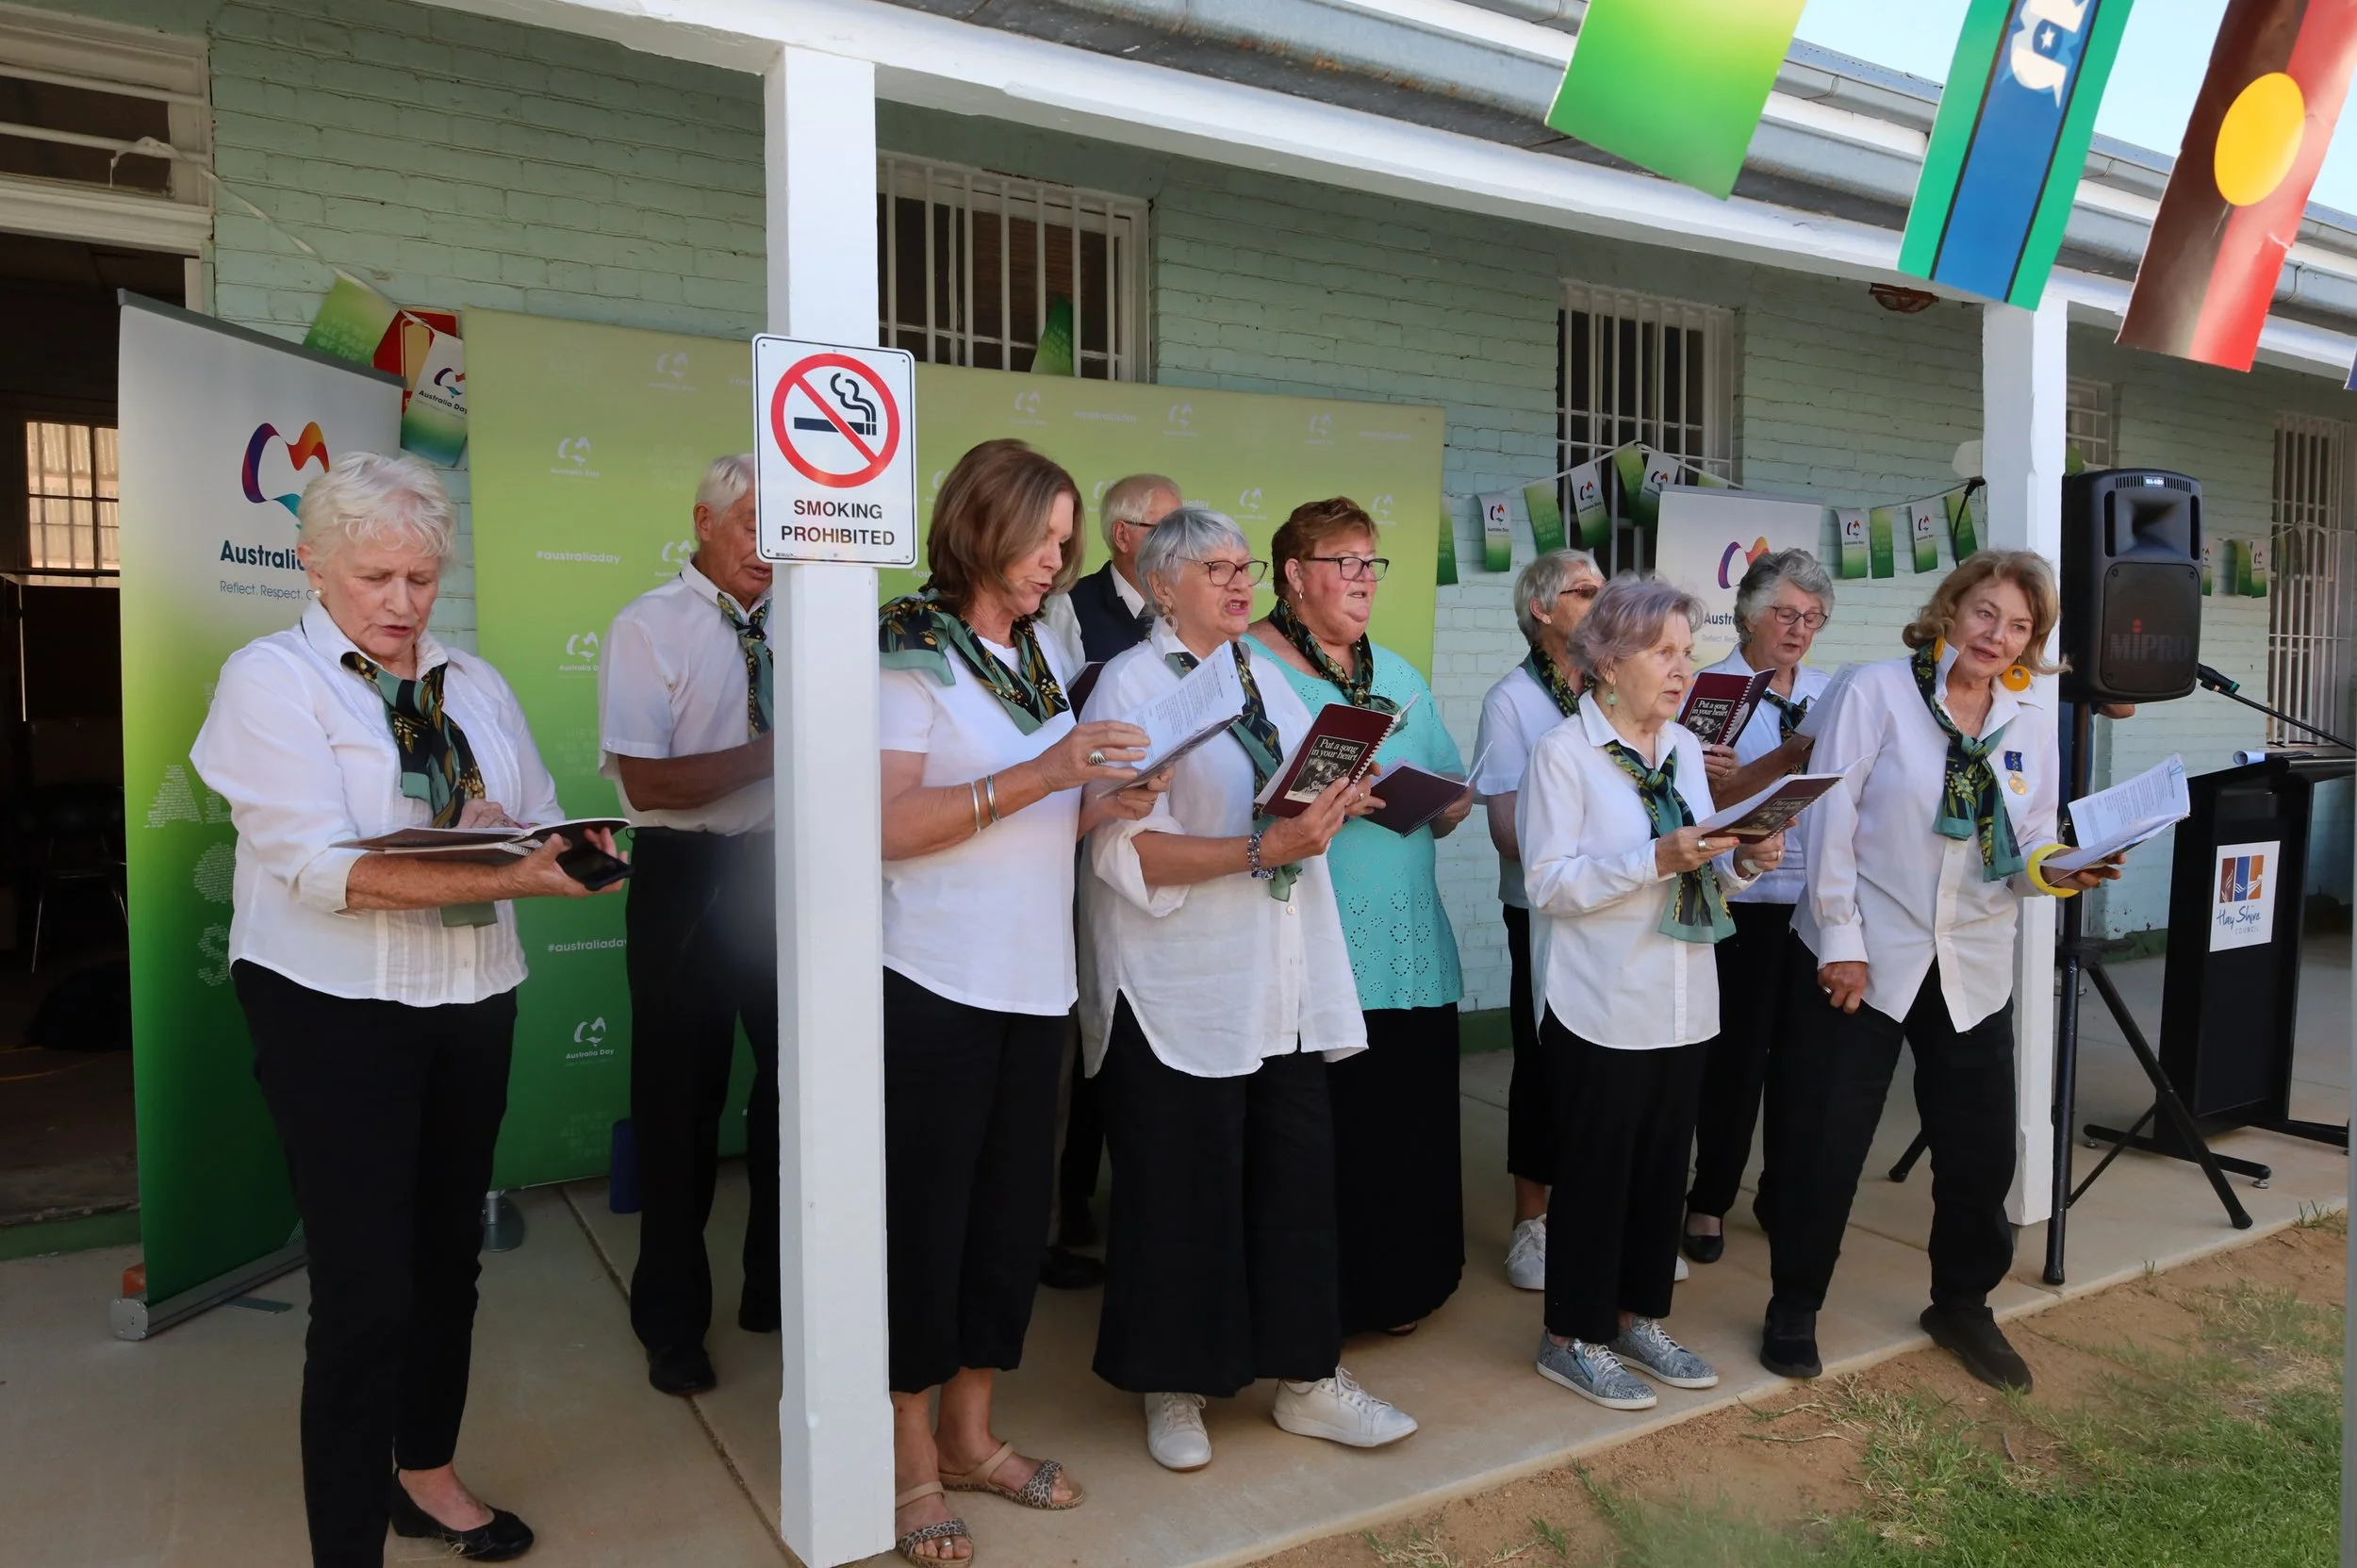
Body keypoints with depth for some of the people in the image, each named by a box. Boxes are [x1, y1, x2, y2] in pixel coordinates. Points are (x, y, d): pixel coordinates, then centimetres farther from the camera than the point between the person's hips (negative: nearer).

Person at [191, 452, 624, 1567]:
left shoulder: (473, 684, 11)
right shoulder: (272, 679, -7)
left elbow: (538, 825, 6)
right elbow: (322, 870, -19)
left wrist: (570, 853, -19)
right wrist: (503, 879, -29)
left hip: (473, 1002, 6)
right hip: (336, 1011, -6)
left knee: (449, 1254, 18)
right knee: (366, 1289, -3)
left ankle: (426, 1470, 39)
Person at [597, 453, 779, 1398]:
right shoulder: (648, 628, -8)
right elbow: (648, 782, -18)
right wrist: (774, 751, -22)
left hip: (788, 875, 5)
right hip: (688, 876, -4)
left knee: (795, 1081, 14)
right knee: (681, 1099, 9)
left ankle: (775, 1288, 36)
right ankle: (673, 1321, 28)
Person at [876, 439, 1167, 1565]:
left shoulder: (1040, 651, 10)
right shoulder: (912, 649, -10)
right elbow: (886, 825, -20)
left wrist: (1108, 804, -4)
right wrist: (1040, 775, -26)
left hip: (1035, 983, 7)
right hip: (936, 984, -6)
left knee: (1013, 1211, 14)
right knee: (925, 1215, 6)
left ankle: (969, 1433, 33)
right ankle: (910, 1453, 26)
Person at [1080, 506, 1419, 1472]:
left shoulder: (1266, 676, 14)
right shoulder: (1130, 685, -7)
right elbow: (1129, 853, -17)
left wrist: (1333, 808, -1)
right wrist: (1265, 850, -24)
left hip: (1284, 981, 6)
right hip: (1182, 987, -6)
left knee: (1298, 1172, 10)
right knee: (1183, 1187, 6)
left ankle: (1308, 1377, 27)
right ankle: (1174, 1390, 25)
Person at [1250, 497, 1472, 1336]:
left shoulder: (1399, 676, 19)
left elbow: (1445, 802, 19)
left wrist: (1450, 807, -3)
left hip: (1406, 946, 6)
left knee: (1406, 1124, 9)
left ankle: (1396, 1287, 28)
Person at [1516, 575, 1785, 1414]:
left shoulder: (1685, 748, 12)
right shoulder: (1562, 752, -10)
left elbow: (1703, 874, 18)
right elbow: (1547, 881, -18)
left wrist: (1743, 860, -3)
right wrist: (1657, 860, -25)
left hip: (1682, 1002, 7)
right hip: (1601, 1005, -6)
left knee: (1664, 1165, 13)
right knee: (1595, 1170, 3)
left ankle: (1639, 1319, 30)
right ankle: (1573, 1336, 19)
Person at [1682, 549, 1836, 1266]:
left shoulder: (1832, 693, 10)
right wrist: (1698, 777, -30)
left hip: (1819, 901, 4)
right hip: (1743, 899, -4)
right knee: (1738, 1052, 2)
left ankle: (1784, 1189, 28)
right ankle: (1710, 1199, 18)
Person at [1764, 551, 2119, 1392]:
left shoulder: (2031, 722, 8)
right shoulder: (1875, 692, -7)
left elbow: (2029, 850, 10)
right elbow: (1830, 820, -10)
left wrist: (2061, 872, -14)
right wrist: (1841, 940, -14)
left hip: (1973, 968, 5)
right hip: (1860, 957, -4)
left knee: (1981, 1149, 11)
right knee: (1825, 1142, 3)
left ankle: (1962, 1306, 35)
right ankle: (1793, 1309, 21)